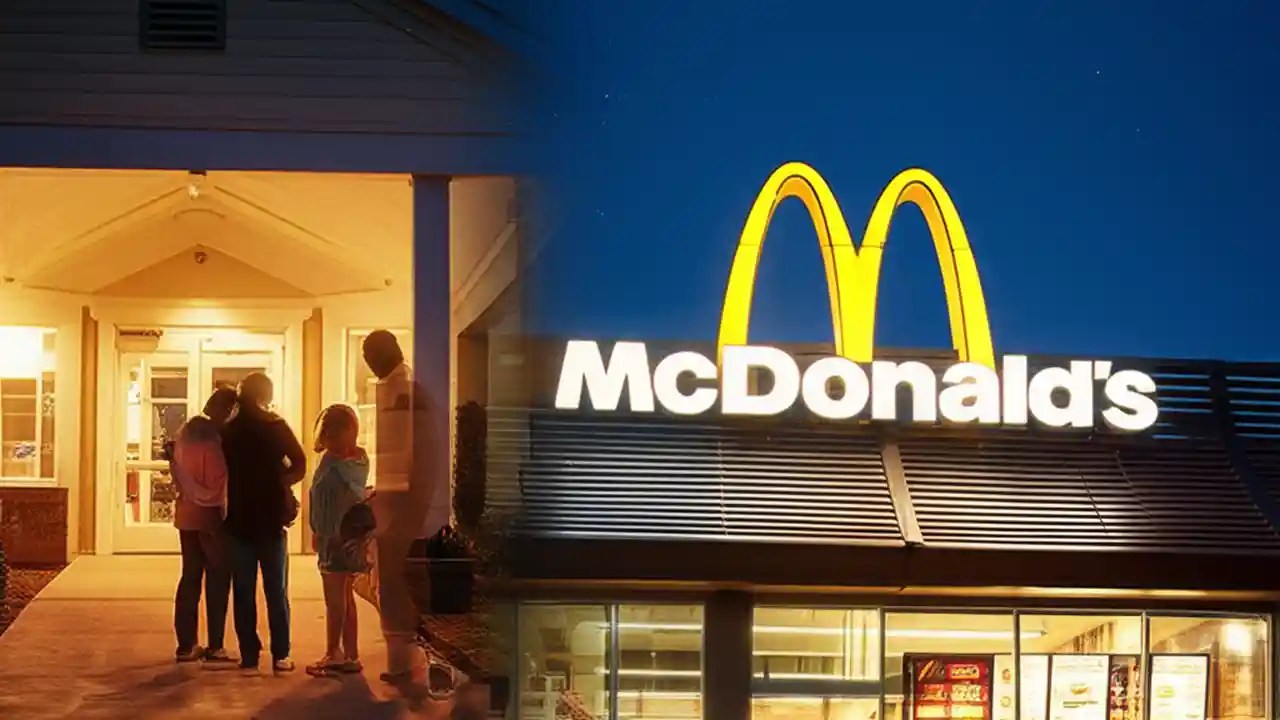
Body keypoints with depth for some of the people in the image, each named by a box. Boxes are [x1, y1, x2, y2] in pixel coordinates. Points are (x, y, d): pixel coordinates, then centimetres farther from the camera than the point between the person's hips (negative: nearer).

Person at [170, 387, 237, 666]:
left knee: (190, 577, 11)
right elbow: (224, 479, -15)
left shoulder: (185, 433, 8)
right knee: (217, 579, -2)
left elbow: (176, 473, 11)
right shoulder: (219, 437, -15)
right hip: (212, 514, -7)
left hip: (186, 514, 7)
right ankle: (215, 648, -4)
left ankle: (186, 645, 11)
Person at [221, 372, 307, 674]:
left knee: (243, 591, 4)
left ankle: (249, 656, 1)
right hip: (271, 517, -1)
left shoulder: (228, 431, 1)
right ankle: (280, 655, 2)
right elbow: (299, 465, -7)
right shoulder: (276, 427, -5)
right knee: (276, 590, 4)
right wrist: (279, 482, 8)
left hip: (239, 519, 1)